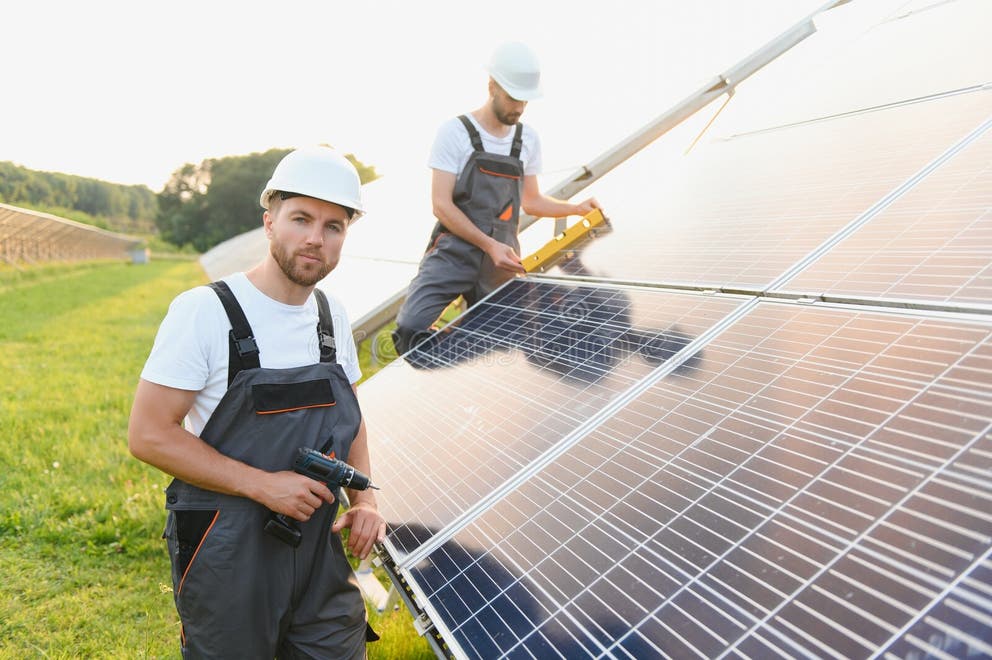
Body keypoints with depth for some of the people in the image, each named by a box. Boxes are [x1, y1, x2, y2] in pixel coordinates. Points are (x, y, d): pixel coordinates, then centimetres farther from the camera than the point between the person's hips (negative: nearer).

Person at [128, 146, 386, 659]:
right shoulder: (204, 311, -15)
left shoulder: (333, 317, 4)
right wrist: (263, 485, -21)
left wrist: (364, 500, 1)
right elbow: (149, 435, -15)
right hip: (227, 558, -5)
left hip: (320, 548, 6)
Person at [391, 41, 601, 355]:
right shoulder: (455, 132, -5)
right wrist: (490, 245, -19)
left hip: (501, 262, 5)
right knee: (411, 326, -24)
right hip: (452, 254, -5)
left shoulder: (528, 139, 11)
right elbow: (442, 205, -11)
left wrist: (576, 208, 7)